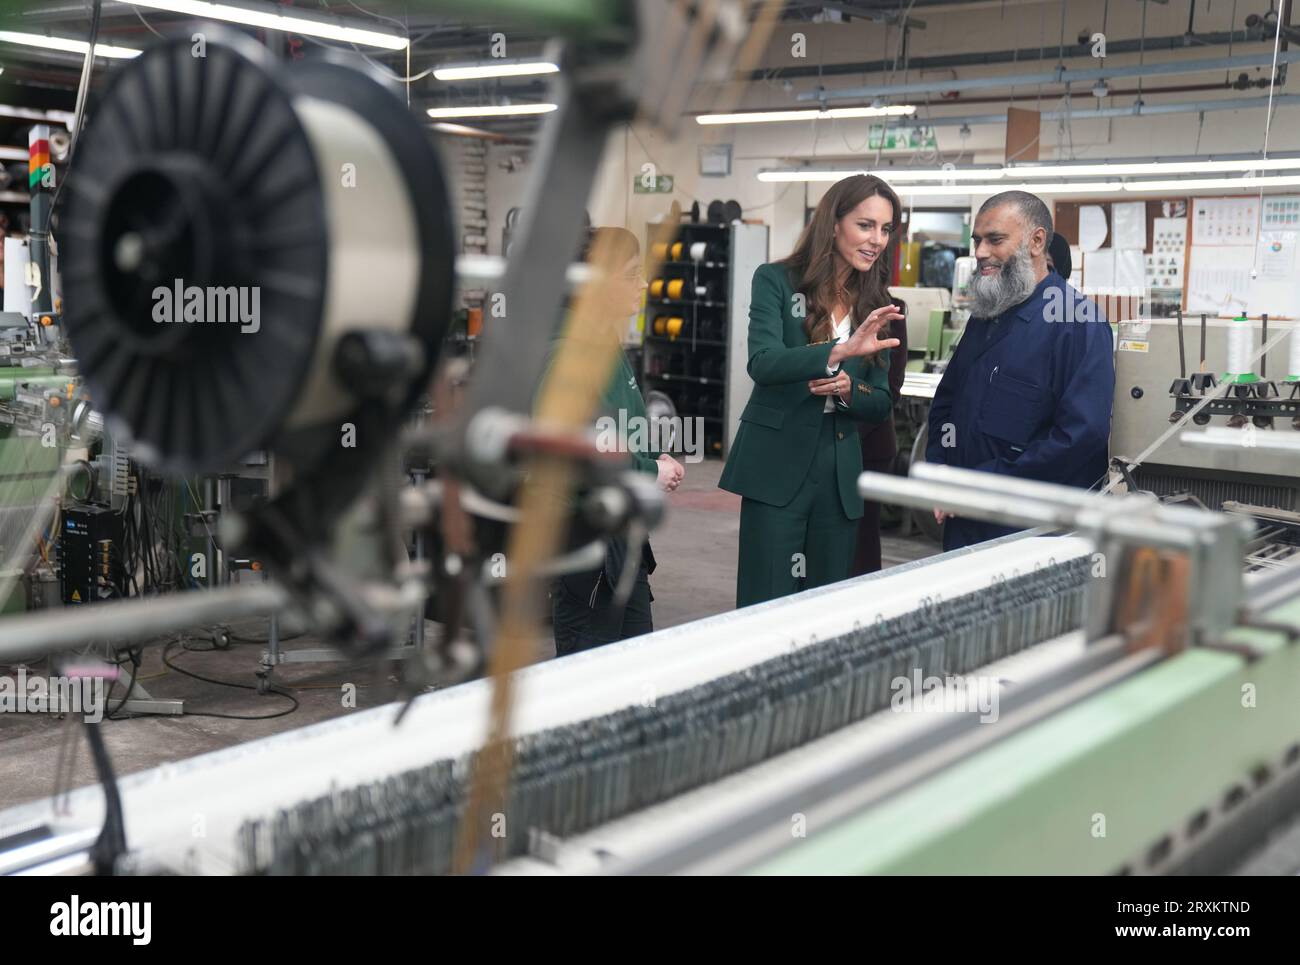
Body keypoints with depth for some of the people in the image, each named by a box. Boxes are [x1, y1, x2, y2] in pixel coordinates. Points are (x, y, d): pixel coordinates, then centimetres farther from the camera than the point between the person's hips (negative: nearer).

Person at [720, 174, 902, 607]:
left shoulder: (876, 306, 10)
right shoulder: (776, 281, -2)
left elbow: (881, 404, 12)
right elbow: (762, 363, -18)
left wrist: (847, 389, -11)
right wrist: (840, 350, -33)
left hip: (841, 475, 5)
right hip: (778, 467, -4)